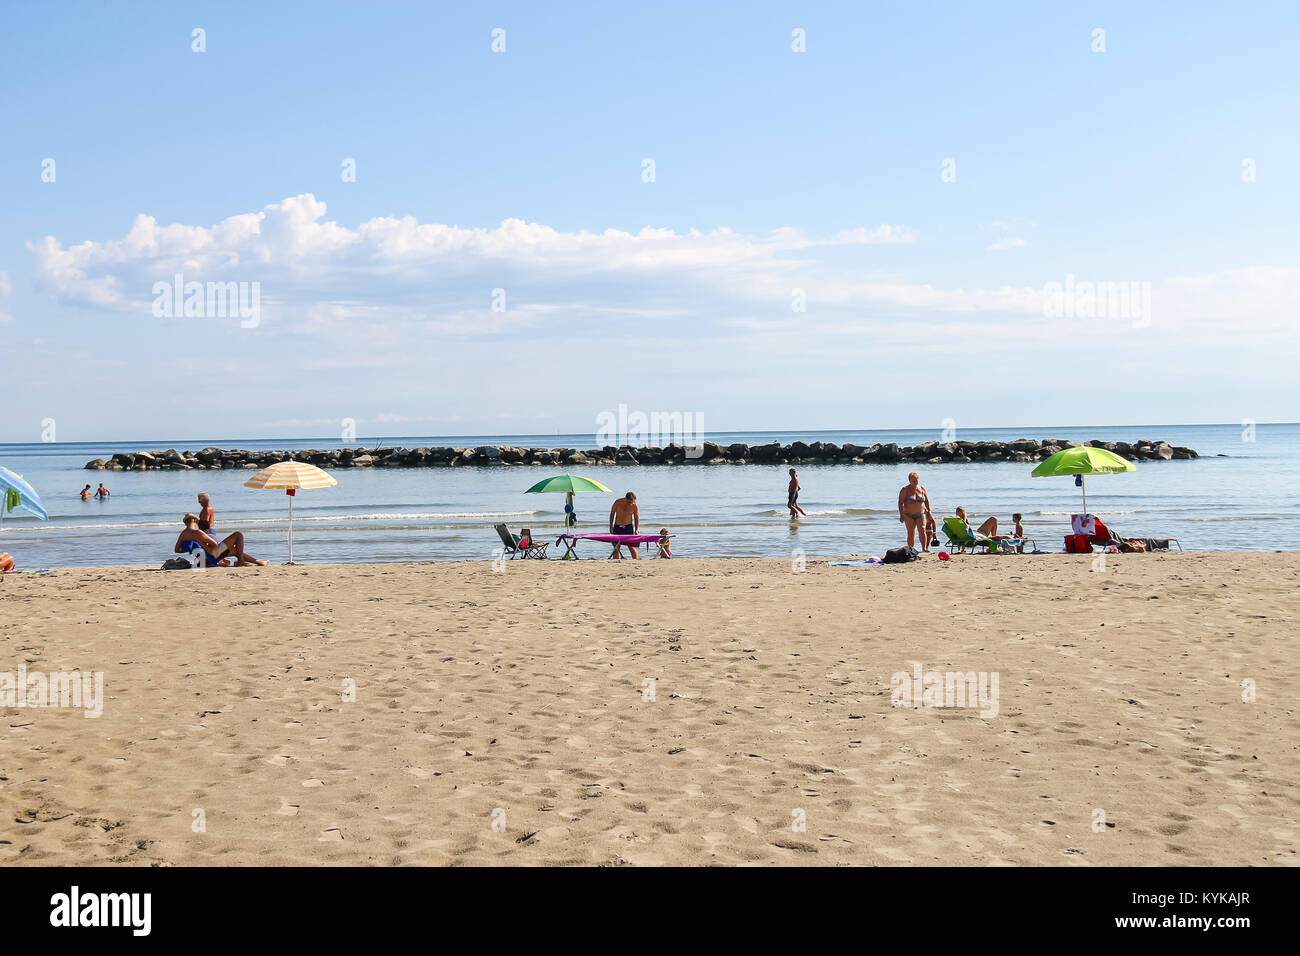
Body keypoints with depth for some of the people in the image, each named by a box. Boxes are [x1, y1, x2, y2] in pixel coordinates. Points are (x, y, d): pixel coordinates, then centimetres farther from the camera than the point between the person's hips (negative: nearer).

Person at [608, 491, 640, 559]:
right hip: (617, 527, 1)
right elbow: (612, 514, 4)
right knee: (616, 547, 2)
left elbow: (636, 518, 2)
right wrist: (611, 526, 4)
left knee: (631, 547, -9)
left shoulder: (634, 506, -10)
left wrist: (636, 530, -5)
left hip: (628, 527, -1)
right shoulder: (617, 503, -10)